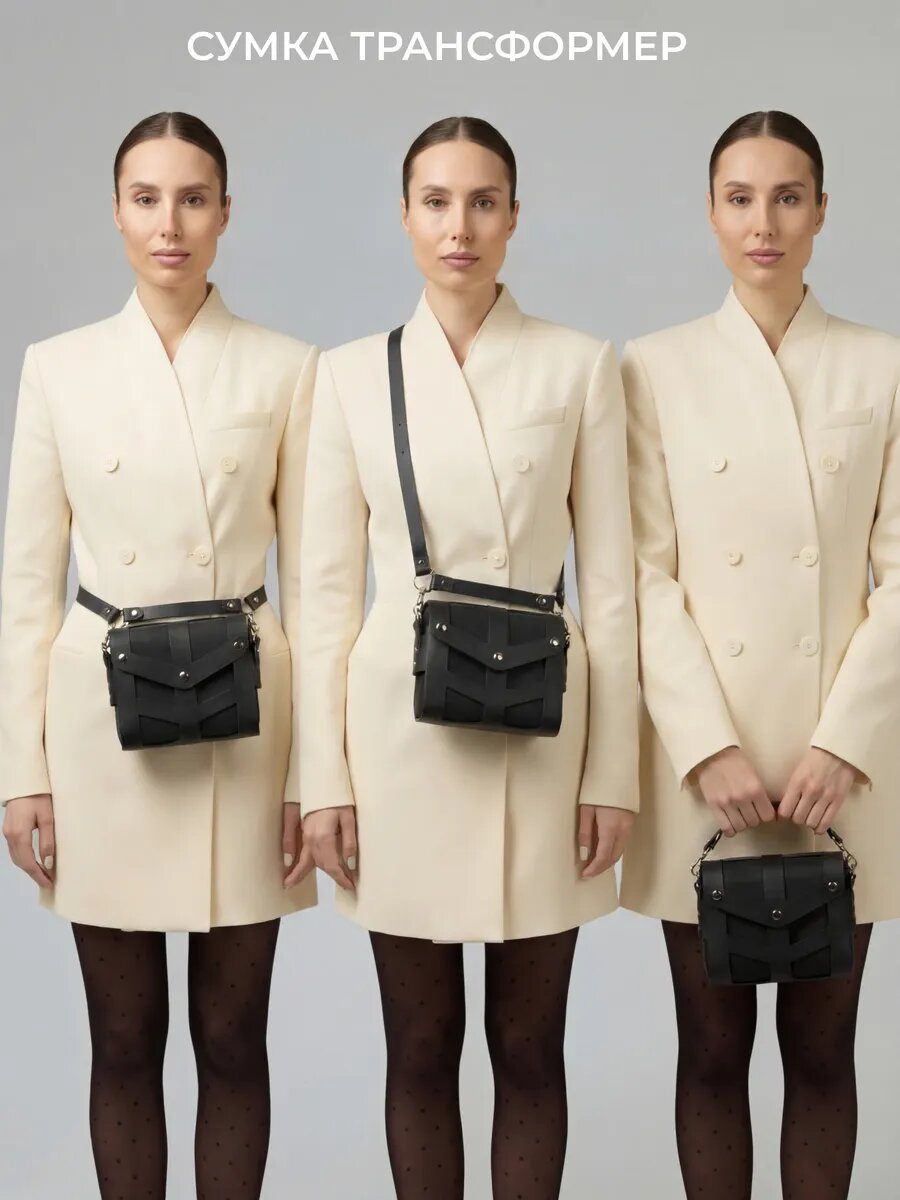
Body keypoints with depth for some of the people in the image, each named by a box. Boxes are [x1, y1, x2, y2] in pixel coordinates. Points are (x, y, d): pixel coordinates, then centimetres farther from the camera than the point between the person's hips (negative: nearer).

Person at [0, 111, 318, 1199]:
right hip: (103, 721, 1)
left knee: (232, 1038, 7)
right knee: (124, 1041, 9)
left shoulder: (286, 371, 0)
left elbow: (311, 580, 2)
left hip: (242, 724, -1)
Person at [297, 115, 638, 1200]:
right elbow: (328, 590, 3)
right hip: (402, 741, 1)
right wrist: (322, 778, -1)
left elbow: (610, 583, 1)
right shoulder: (350, 375, 3)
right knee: (420, 1048, 9)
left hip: (540, 740, 0)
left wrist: (613, 772, -3)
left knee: (528, 1047, 8)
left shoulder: (580, 366, 1)